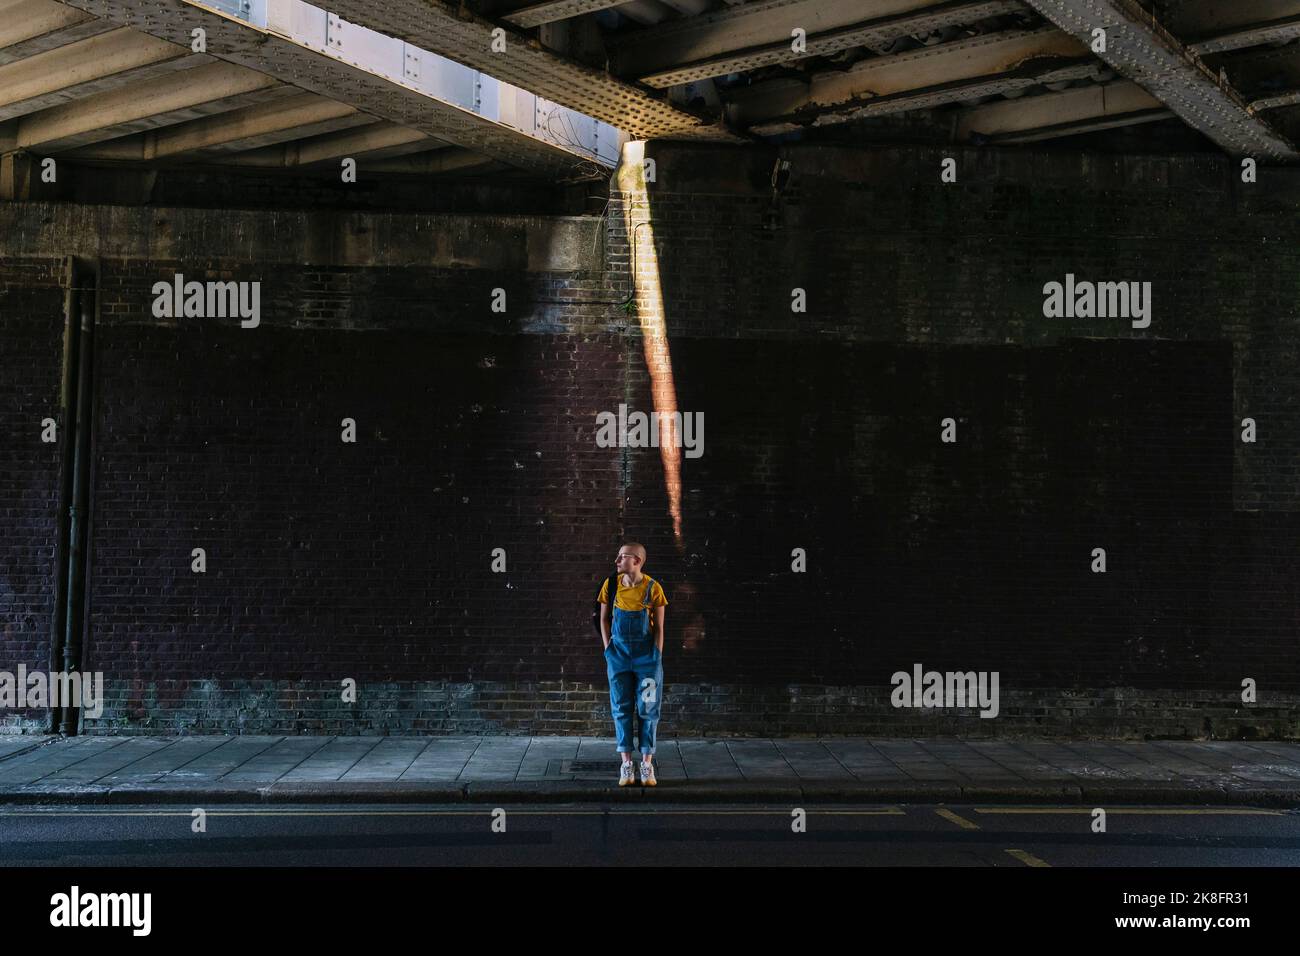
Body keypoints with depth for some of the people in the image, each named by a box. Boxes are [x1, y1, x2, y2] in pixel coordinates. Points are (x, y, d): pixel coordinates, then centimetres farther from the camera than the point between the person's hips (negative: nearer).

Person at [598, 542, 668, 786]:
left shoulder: (652, 588, -9)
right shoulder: (611, 585, -2)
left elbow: (659, 627, -3)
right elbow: (604, 619, 8)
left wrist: (657, 657, -6)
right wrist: (609, 650, 1)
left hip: (646, 653, -2)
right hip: (619, 653, 2)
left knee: (648, 709, 1)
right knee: (621, 709, 3)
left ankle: (647, 764, 9)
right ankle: (626, 764, 9)